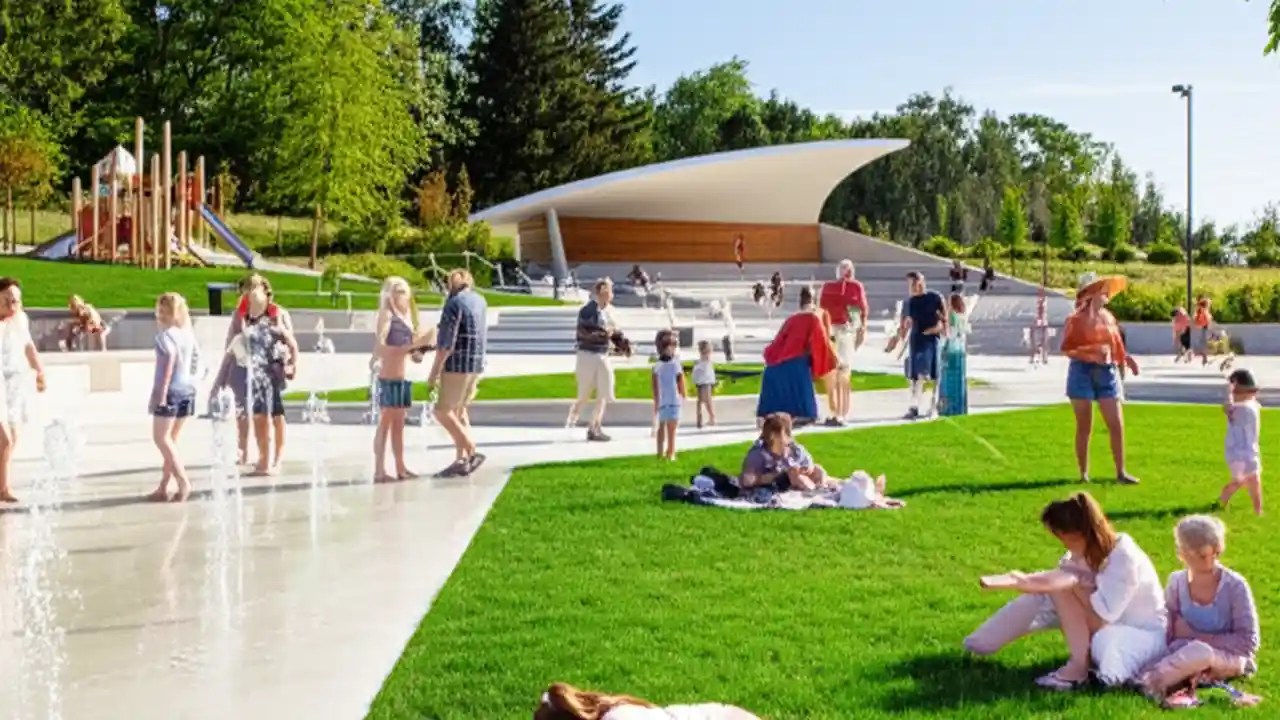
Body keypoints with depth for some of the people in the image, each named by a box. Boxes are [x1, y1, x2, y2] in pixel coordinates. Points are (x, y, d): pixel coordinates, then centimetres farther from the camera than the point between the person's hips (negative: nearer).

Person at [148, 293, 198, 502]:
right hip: (188, 389, 8)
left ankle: (183, 482, -11)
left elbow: (169, 361, -20)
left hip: (171, 390, -8)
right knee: (170, 439, 13)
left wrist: (161, 392, -20)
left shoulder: (165, 335, -11)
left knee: (161, 438, -1)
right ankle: (163, 488, 15)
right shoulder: (188, 333, 10)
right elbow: (196, 358, 12)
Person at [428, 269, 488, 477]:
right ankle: (461, 460, 11)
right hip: (476, 365, 8)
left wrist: (434, 371, -13)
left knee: (442, 411, -3)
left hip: (458, 365, -8)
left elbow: (446, 342, -17)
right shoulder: (480, 301, 11)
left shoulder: (455, 303, -14)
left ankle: (472, 451, -9)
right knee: (456, 412, 14)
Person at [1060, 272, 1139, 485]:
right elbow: (1066, 348, -11)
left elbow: (1116, 346, 17)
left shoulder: (1109, 317, 10)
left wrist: (1125, 358, -1)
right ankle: (1084, 474, 14)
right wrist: (1091, 353, -24)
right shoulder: (1077, 319, -8)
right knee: (1084, 427, 4)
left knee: (1117, 425, 1)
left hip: (1107, 373, 5)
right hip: (1083, 373, -5)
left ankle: (1121, 472, 9)